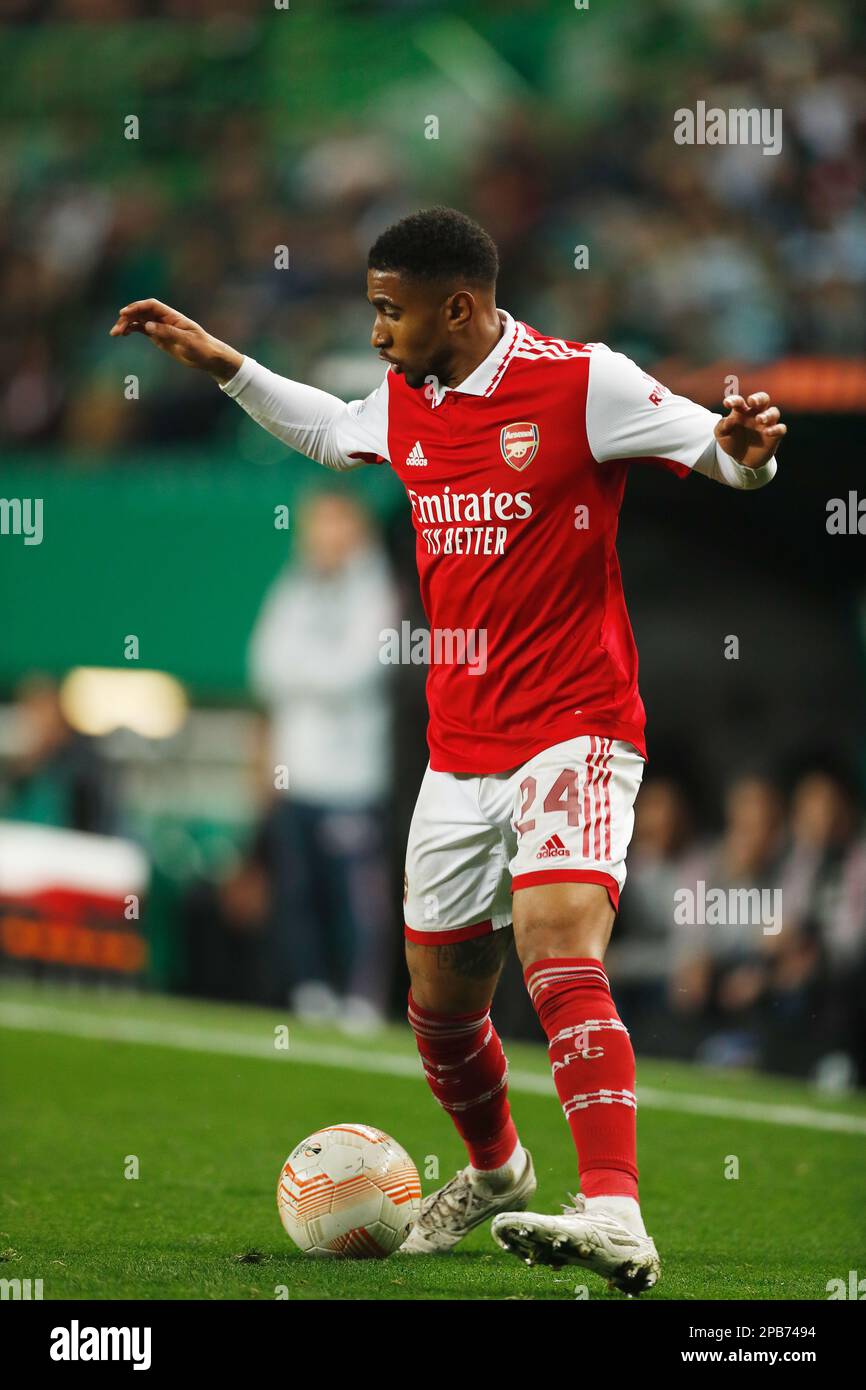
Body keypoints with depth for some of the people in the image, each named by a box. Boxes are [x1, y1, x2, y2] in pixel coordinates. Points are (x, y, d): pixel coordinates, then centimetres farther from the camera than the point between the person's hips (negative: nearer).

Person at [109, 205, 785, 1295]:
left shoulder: (583, 384, -10)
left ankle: (617, 1219, -38)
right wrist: (220, 364, 26)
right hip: (459, 747, 7)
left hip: (577, 733, -7)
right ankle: (495, 1172, 43)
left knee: (559, 950, -28)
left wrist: (739, 452, -33)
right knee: (441, 1001, 14)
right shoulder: (402, 405, 9)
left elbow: (718, 449, -10)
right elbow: (327, 430, 31)